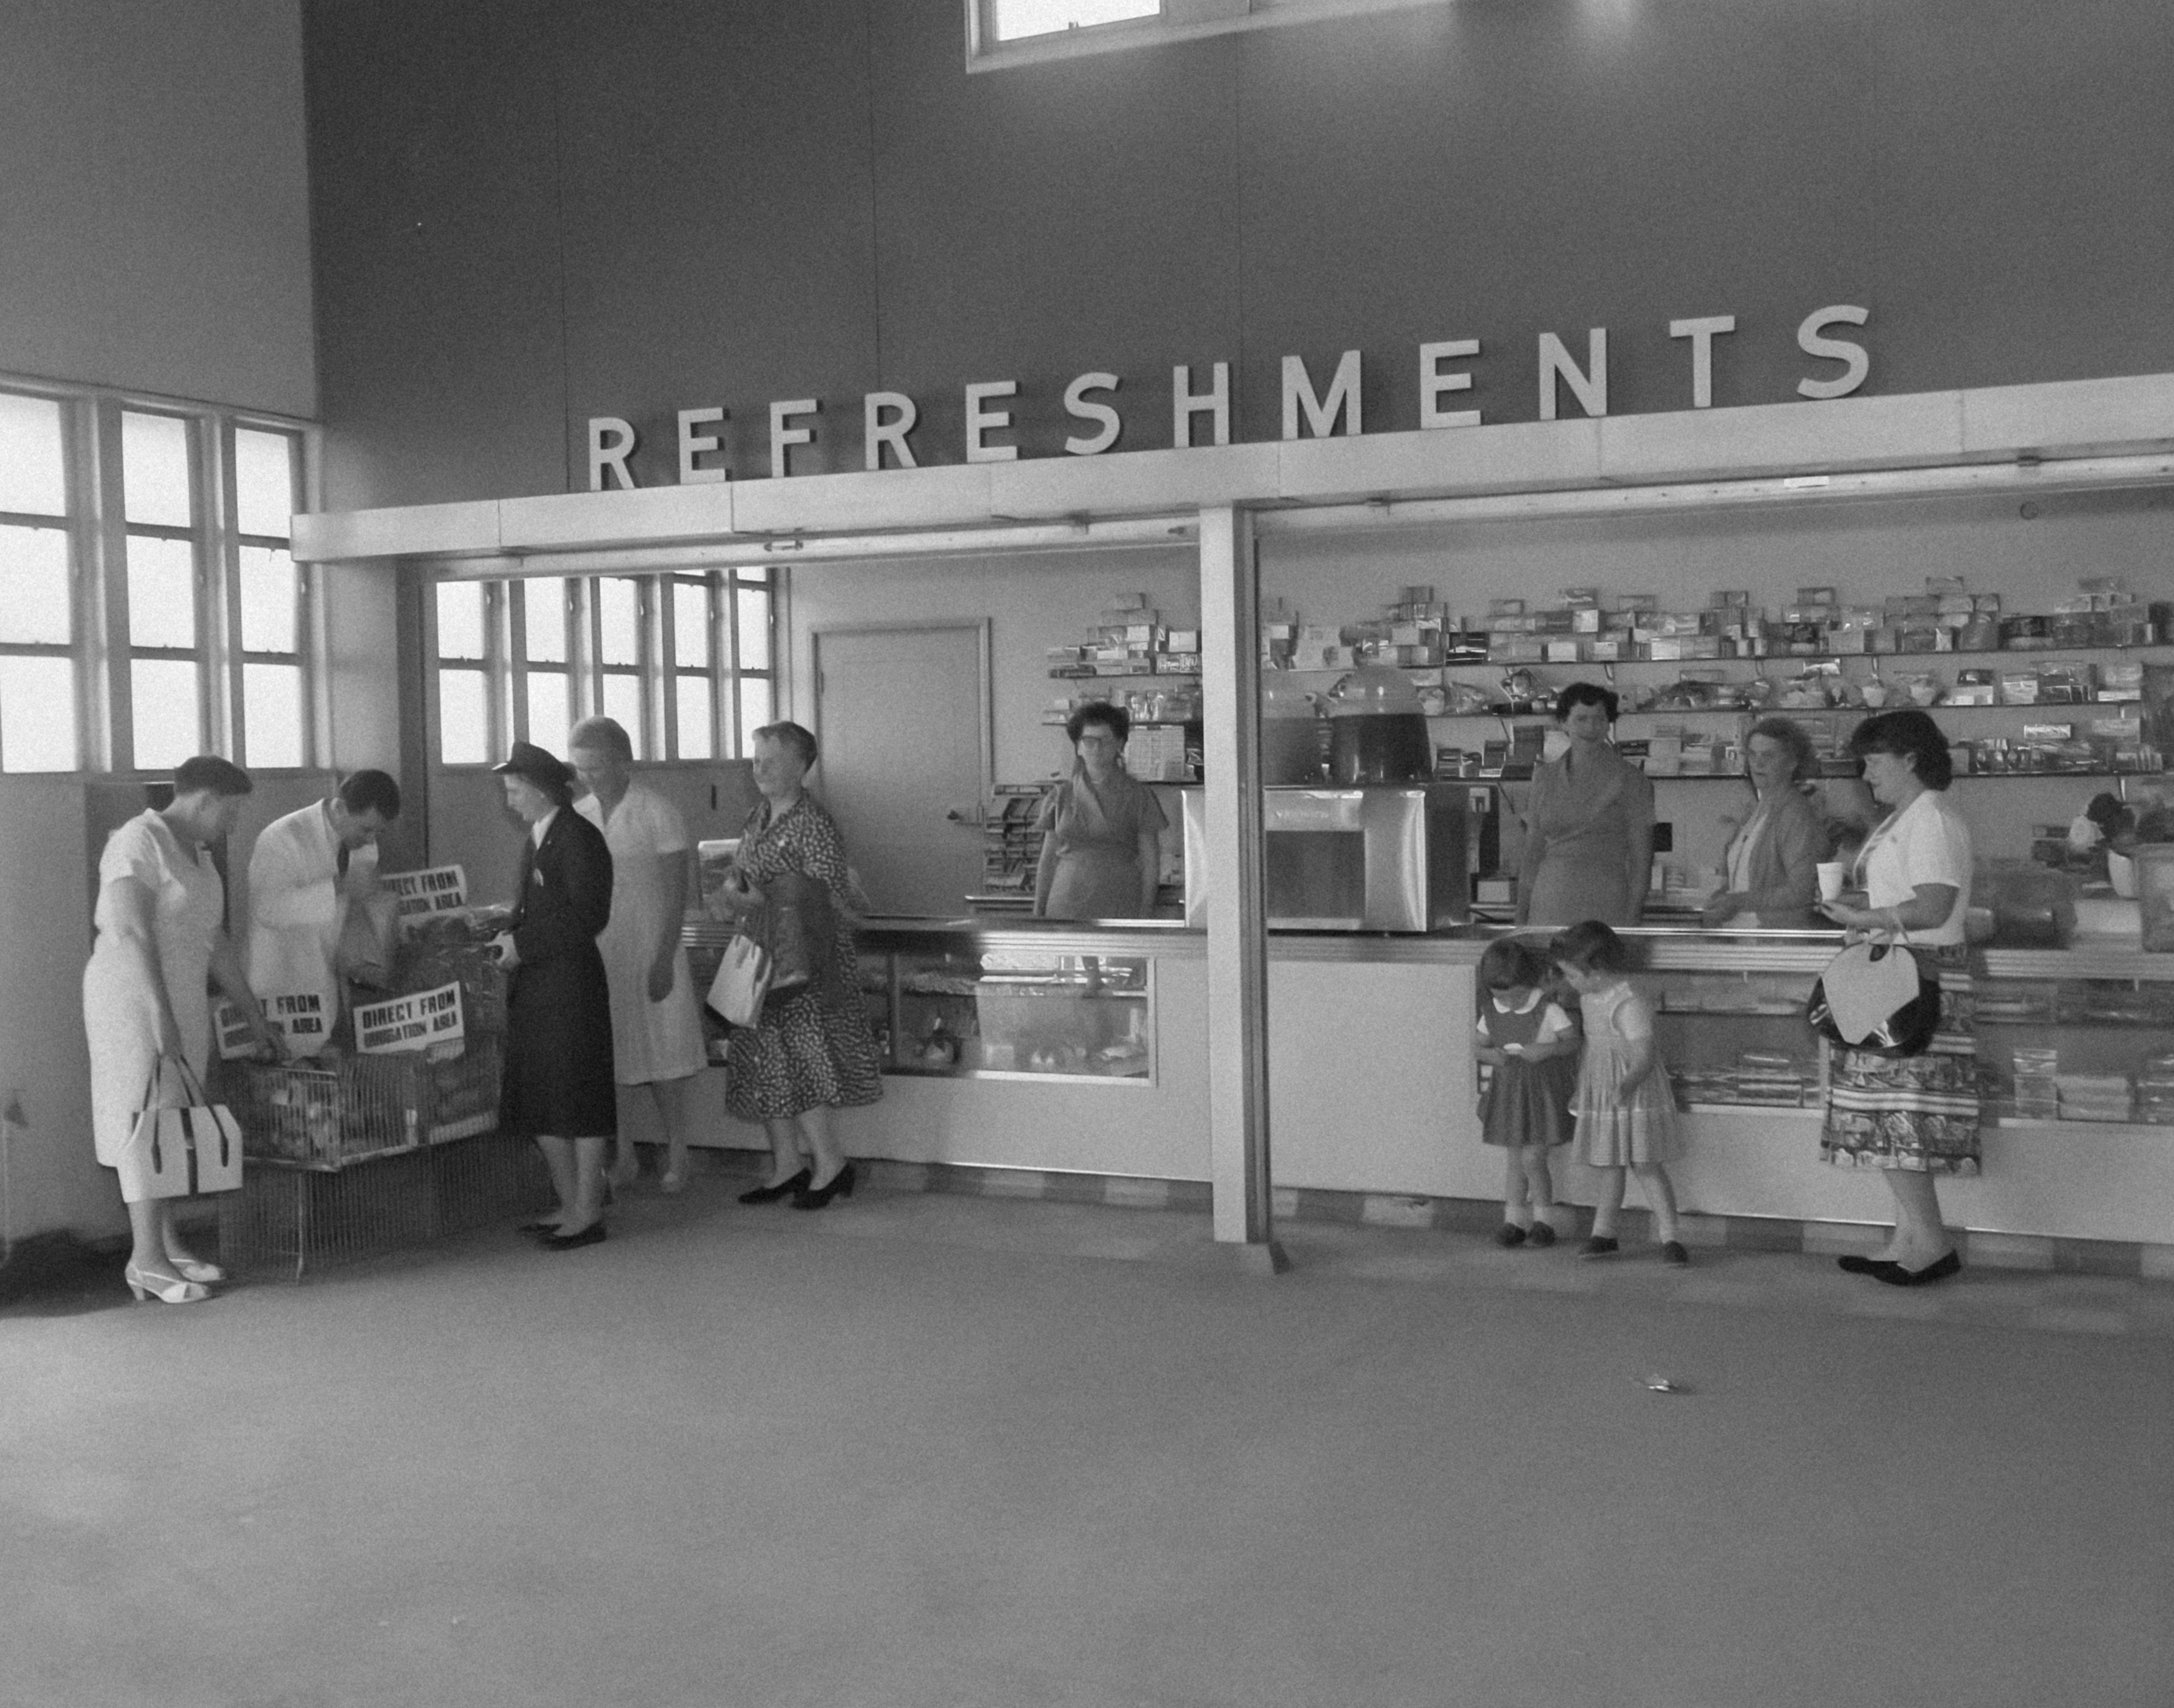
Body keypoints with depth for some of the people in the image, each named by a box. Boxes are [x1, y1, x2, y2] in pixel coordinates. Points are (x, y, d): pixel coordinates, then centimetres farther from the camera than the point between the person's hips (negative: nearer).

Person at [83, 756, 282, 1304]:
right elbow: (129, 933, -26)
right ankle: (146, 1259, -1)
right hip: (133, 1001, -9)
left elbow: (214, 944, 17)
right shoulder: (137, 844, -17)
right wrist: (160, 1012, -32)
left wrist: (255, 1017, 17)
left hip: (182, 1000, 9)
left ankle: (167, 1243, 18)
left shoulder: (195, 856, 13)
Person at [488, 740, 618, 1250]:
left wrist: (523, 945, -16)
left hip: (571, 984, -9)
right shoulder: (534, 838, 14)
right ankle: (570, 1205, 24)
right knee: (537, 1102, 13)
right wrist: (508, 936, 2)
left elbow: (587, 917, -18)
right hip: (533, 988, 9)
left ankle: (588, 1214, 7)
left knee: (579, 1100, -1)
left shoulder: (578, 838, -12)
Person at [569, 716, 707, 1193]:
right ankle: (623, 1158, 15)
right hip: (595, 955, 4)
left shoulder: (658, 814, -6)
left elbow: (676, 893, -7)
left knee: (665, 1064, 2)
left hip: (650, 953, -4)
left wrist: (664, 959, -14)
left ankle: (676, 1159, 14)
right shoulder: (577, 817, 7)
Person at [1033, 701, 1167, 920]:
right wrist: (1039, 914, 6)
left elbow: (1150, 861, 3)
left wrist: (1146, 912, -5)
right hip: (1066, 908, 2)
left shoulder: (1138, 796, 3)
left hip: (1120, 908, -2)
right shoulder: (1061, 796, 9)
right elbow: (1048, 861, 11)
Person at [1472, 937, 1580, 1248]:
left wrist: (1547, 1050, -27)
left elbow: (1574, 1041, -10)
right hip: (1508, 1091, 5)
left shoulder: (1547, 1009, -14)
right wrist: (1490, 1055, -14)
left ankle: (1543, 1220, 10)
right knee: (1512, 1157, 8)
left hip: (1543, 1091, -4)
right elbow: (1479, 1047, 9)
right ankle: (1515, 1220, 17)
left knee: (1533, 1157, -7)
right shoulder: (1491, 1012, -1)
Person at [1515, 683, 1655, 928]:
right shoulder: (1545, 777, 11)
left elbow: (1641, 860, -2)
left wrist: (1632, 922, -10)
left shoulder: (1629, 779, 0)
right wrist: (1520, 918, 8)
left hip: (1605, 907, -3)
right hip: (1548, 905, 3)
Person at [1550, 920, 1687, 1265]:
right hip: (1600, 1094, 8)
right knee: (1610, 1166, 14)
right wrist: (1579, 1076, 26)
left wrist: (1626, 1085, -45)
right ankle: (1604, 1234, 21)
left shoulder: (1629, 1004, -24)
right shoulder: (1588, 997, 3)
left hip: (1636, 1094, -8)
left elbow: (1645, 1056, -29)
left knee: (1646, 1165, -6)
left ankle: (1670, 1237, 0)